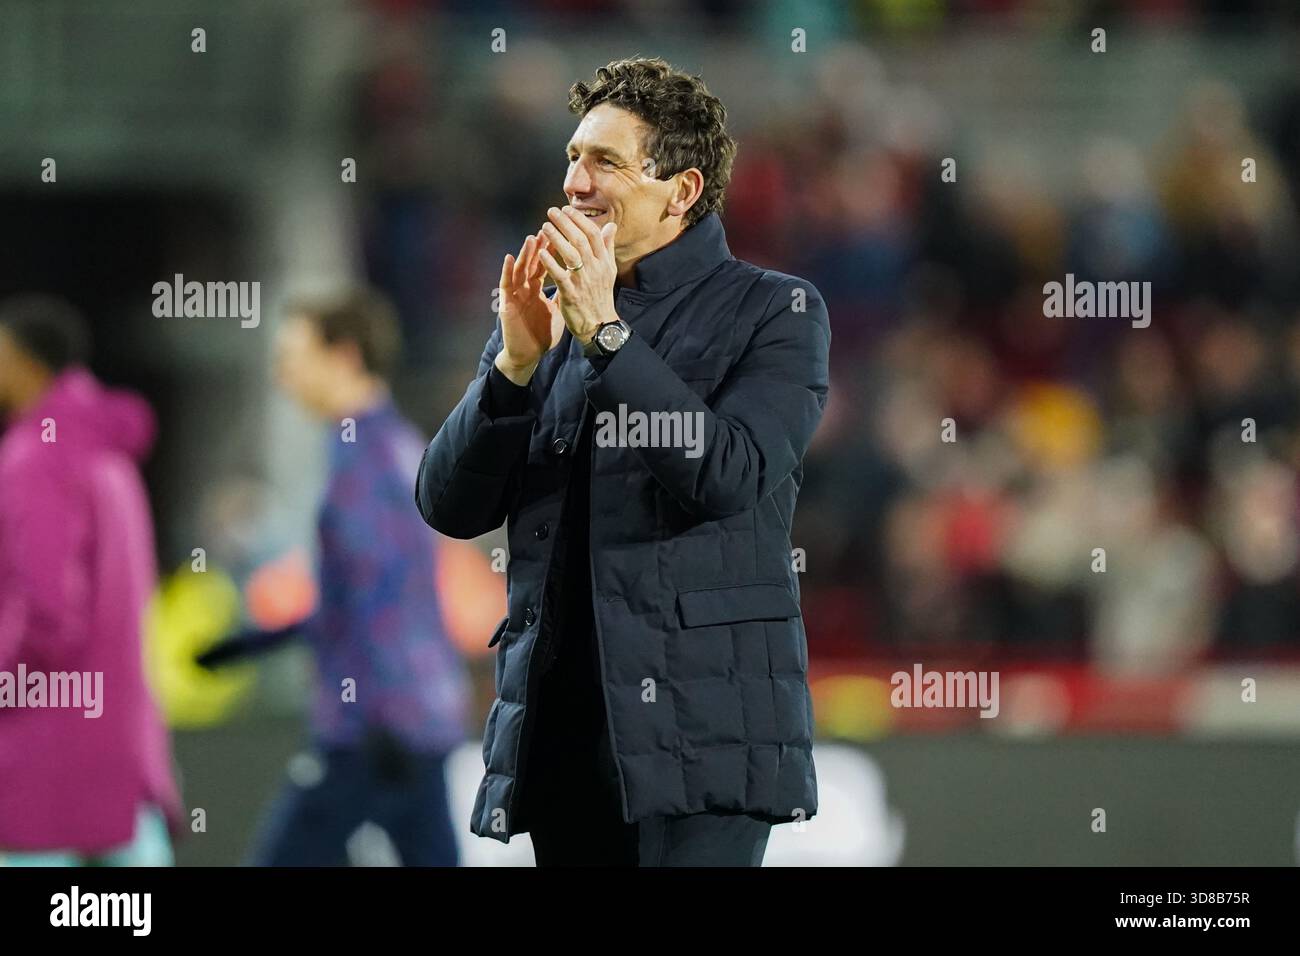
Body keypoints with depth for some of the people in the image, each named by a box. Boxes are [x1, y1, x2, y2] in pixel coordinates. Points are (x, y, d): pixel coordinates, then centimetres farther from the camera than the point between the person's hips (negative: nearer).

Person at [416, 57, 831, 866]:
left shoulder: (776, 313, 3)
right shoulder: (540, 318, 17)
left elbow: (729, 475, -13)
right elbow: (450, 507, 10)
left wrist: (606, 333, -13)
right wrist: (516, 363, -5)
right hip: (560, 733, 5)